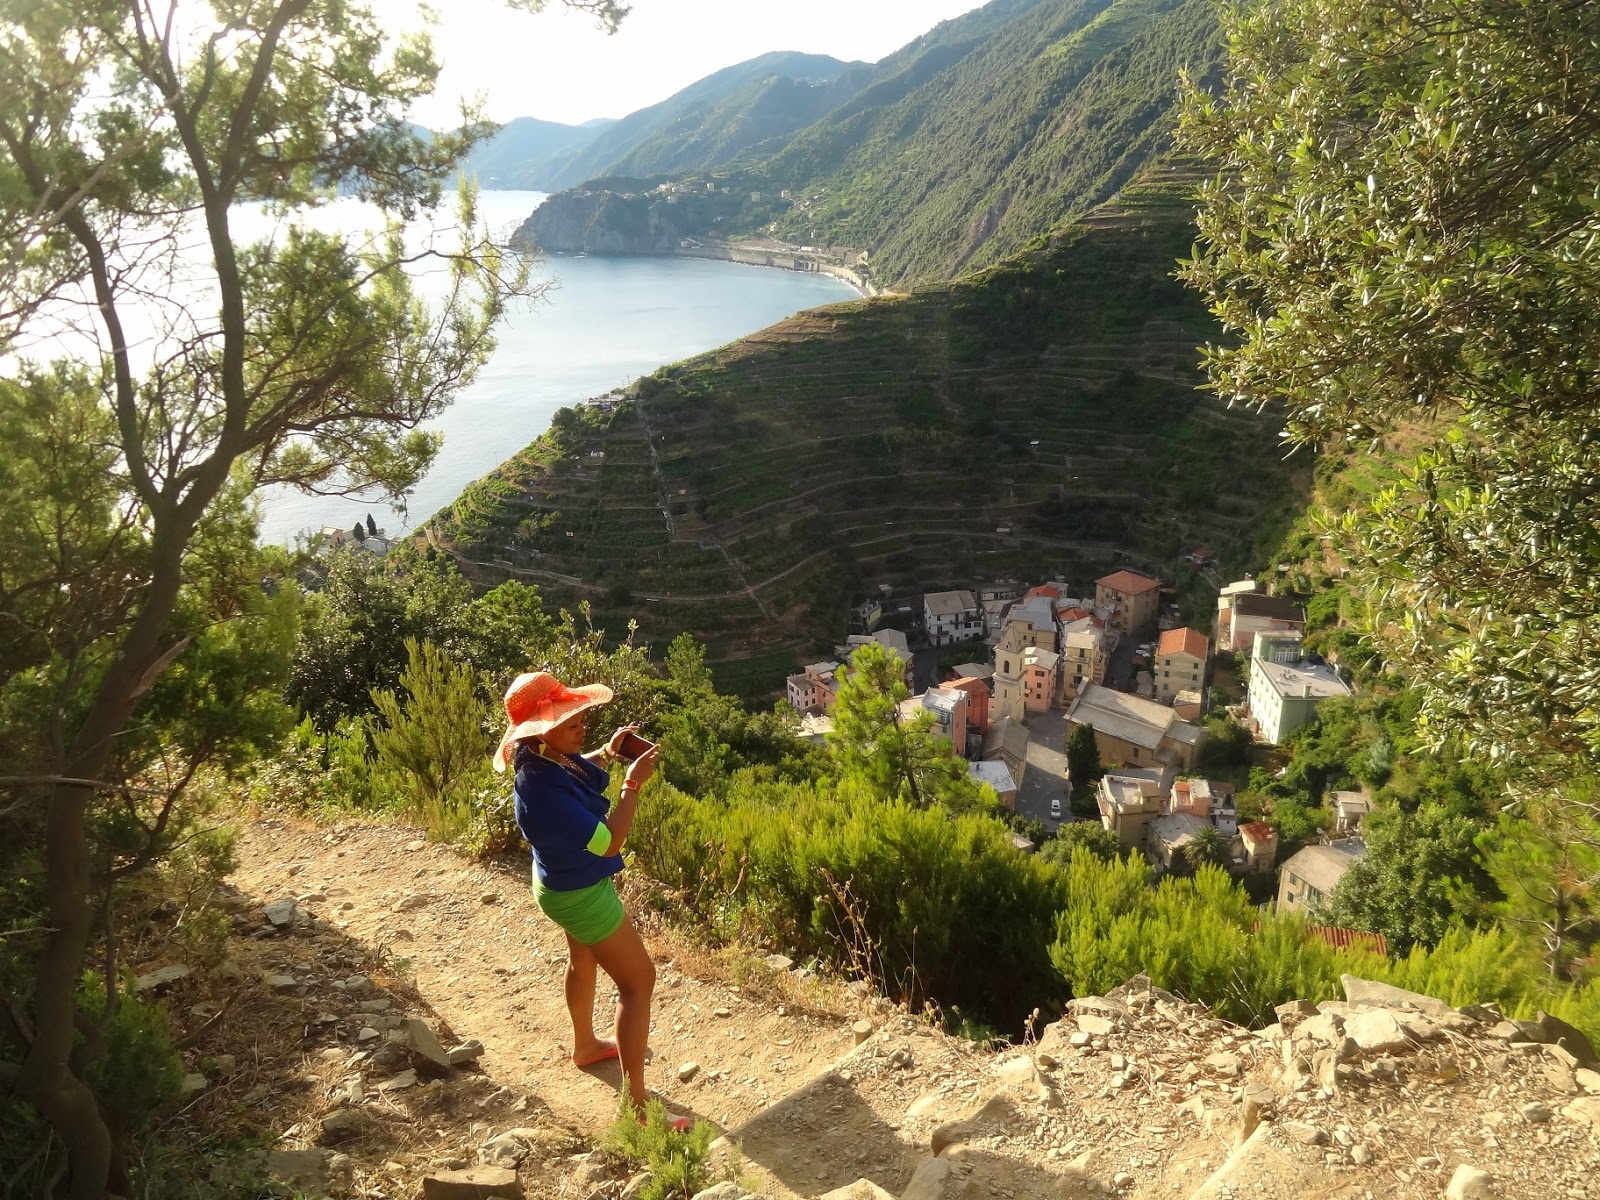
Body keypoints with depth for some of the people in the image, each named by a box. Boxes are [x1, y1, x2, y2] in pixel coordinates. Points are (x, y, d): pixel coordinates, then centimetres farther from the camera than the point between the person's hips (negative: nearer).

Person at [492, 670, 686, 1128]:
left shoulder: (549, 758, -13)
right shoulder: (543, 793, -40)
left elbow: (577, 772, 13)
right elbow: (608, 842, -32)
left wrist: (606, 753, -3)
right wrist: (633, 784, -27)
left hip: (569, 881, 10)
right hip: (581, 894, -10)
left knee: (584, 959, 31)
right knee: (638, 980, 0)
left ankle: (585, 1046, 56)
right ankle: (636, 1105, 7)